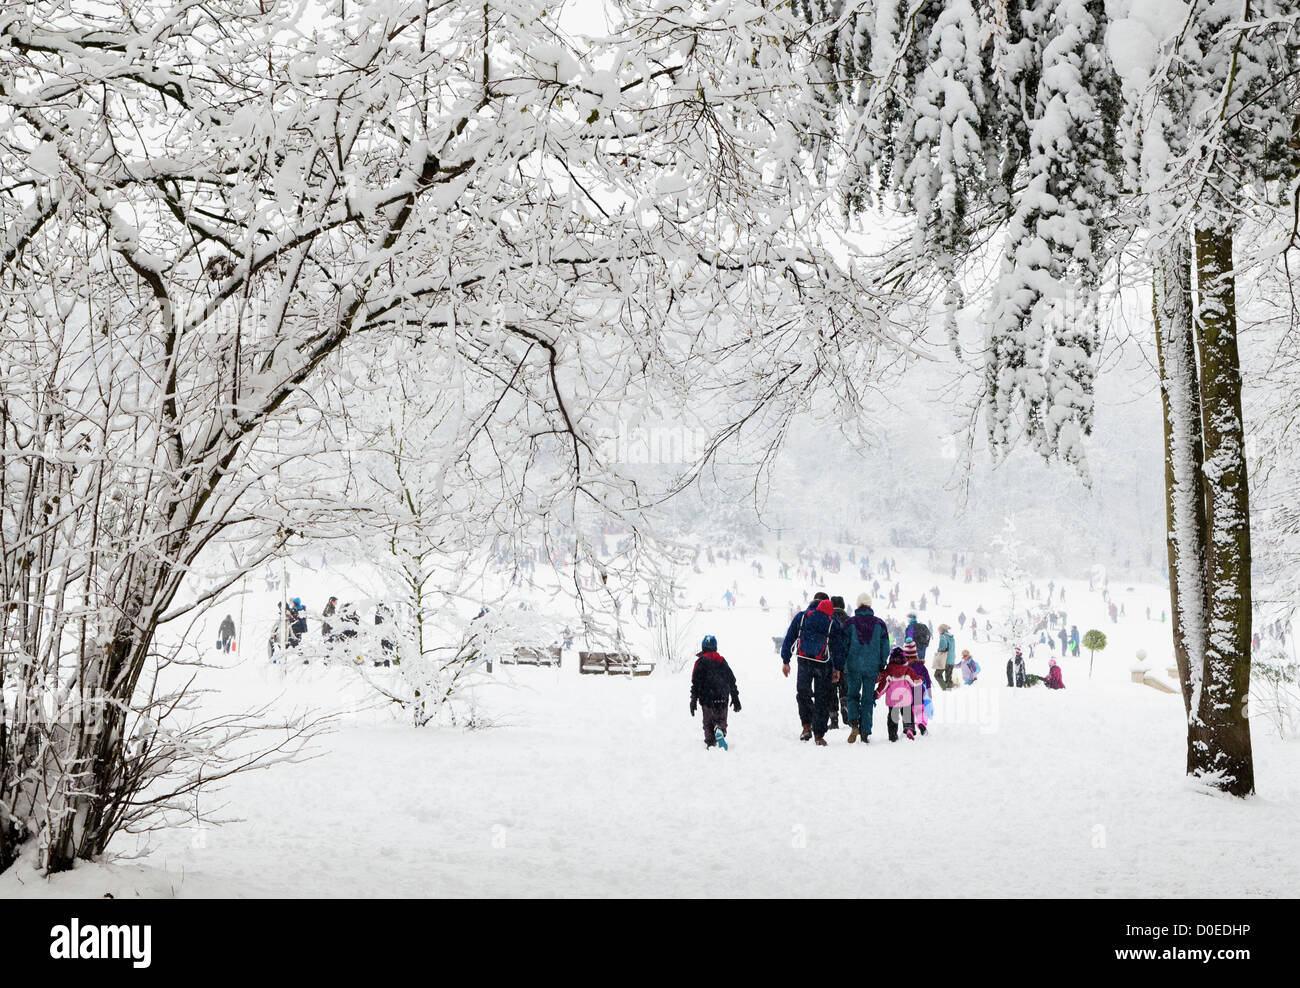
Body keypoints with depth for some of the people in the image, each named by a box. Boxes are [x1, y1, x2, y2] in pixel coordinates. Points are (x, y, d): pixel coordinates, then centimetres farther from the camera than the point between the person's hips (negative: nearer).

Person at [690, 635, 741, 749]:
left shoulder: (701, 662, -4)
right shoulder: (722, 661, 10)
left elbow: (696, 683, -7)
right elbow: (732, 681, 14)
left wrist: (693, 701, -4)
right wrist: (735, 698, 21)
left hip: (707, 699, -3)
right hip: (723, 699, 3)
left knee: (708, 723, 9)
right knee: (721, 719, 11)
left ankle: (710, 743, -5)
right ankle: (720, 730, -21)